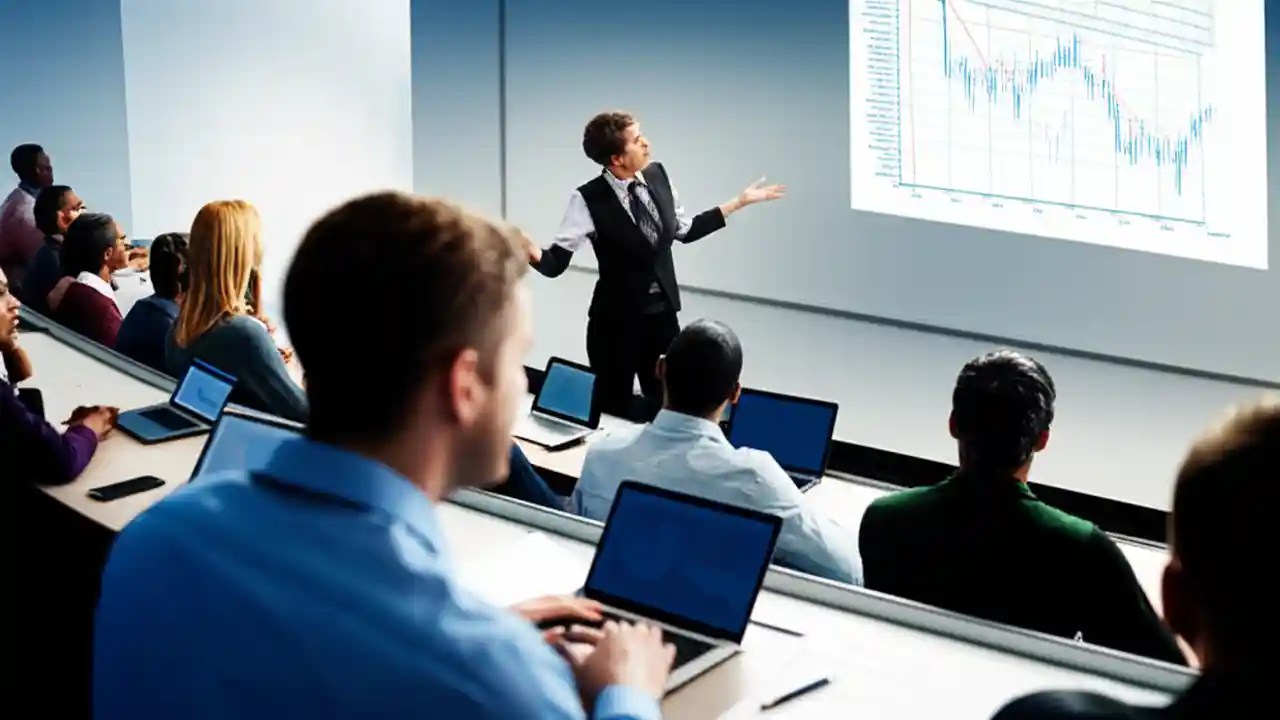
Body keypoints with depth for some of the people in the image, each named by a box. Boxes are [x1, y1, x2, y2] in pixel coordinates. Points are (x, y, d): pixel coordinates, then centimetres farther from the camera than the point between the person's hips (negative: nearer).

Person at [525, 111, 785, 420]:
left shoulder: (658, 176, -2)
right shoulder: (589, 200, -18)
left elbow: (685, 229, 12)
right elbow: (556, 263, -19)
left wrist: (741, 201, 15)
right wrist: (531, 251, -42)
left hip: (663, 315, 5)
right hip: (616, 321, -5)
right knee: (614, 410, 5)